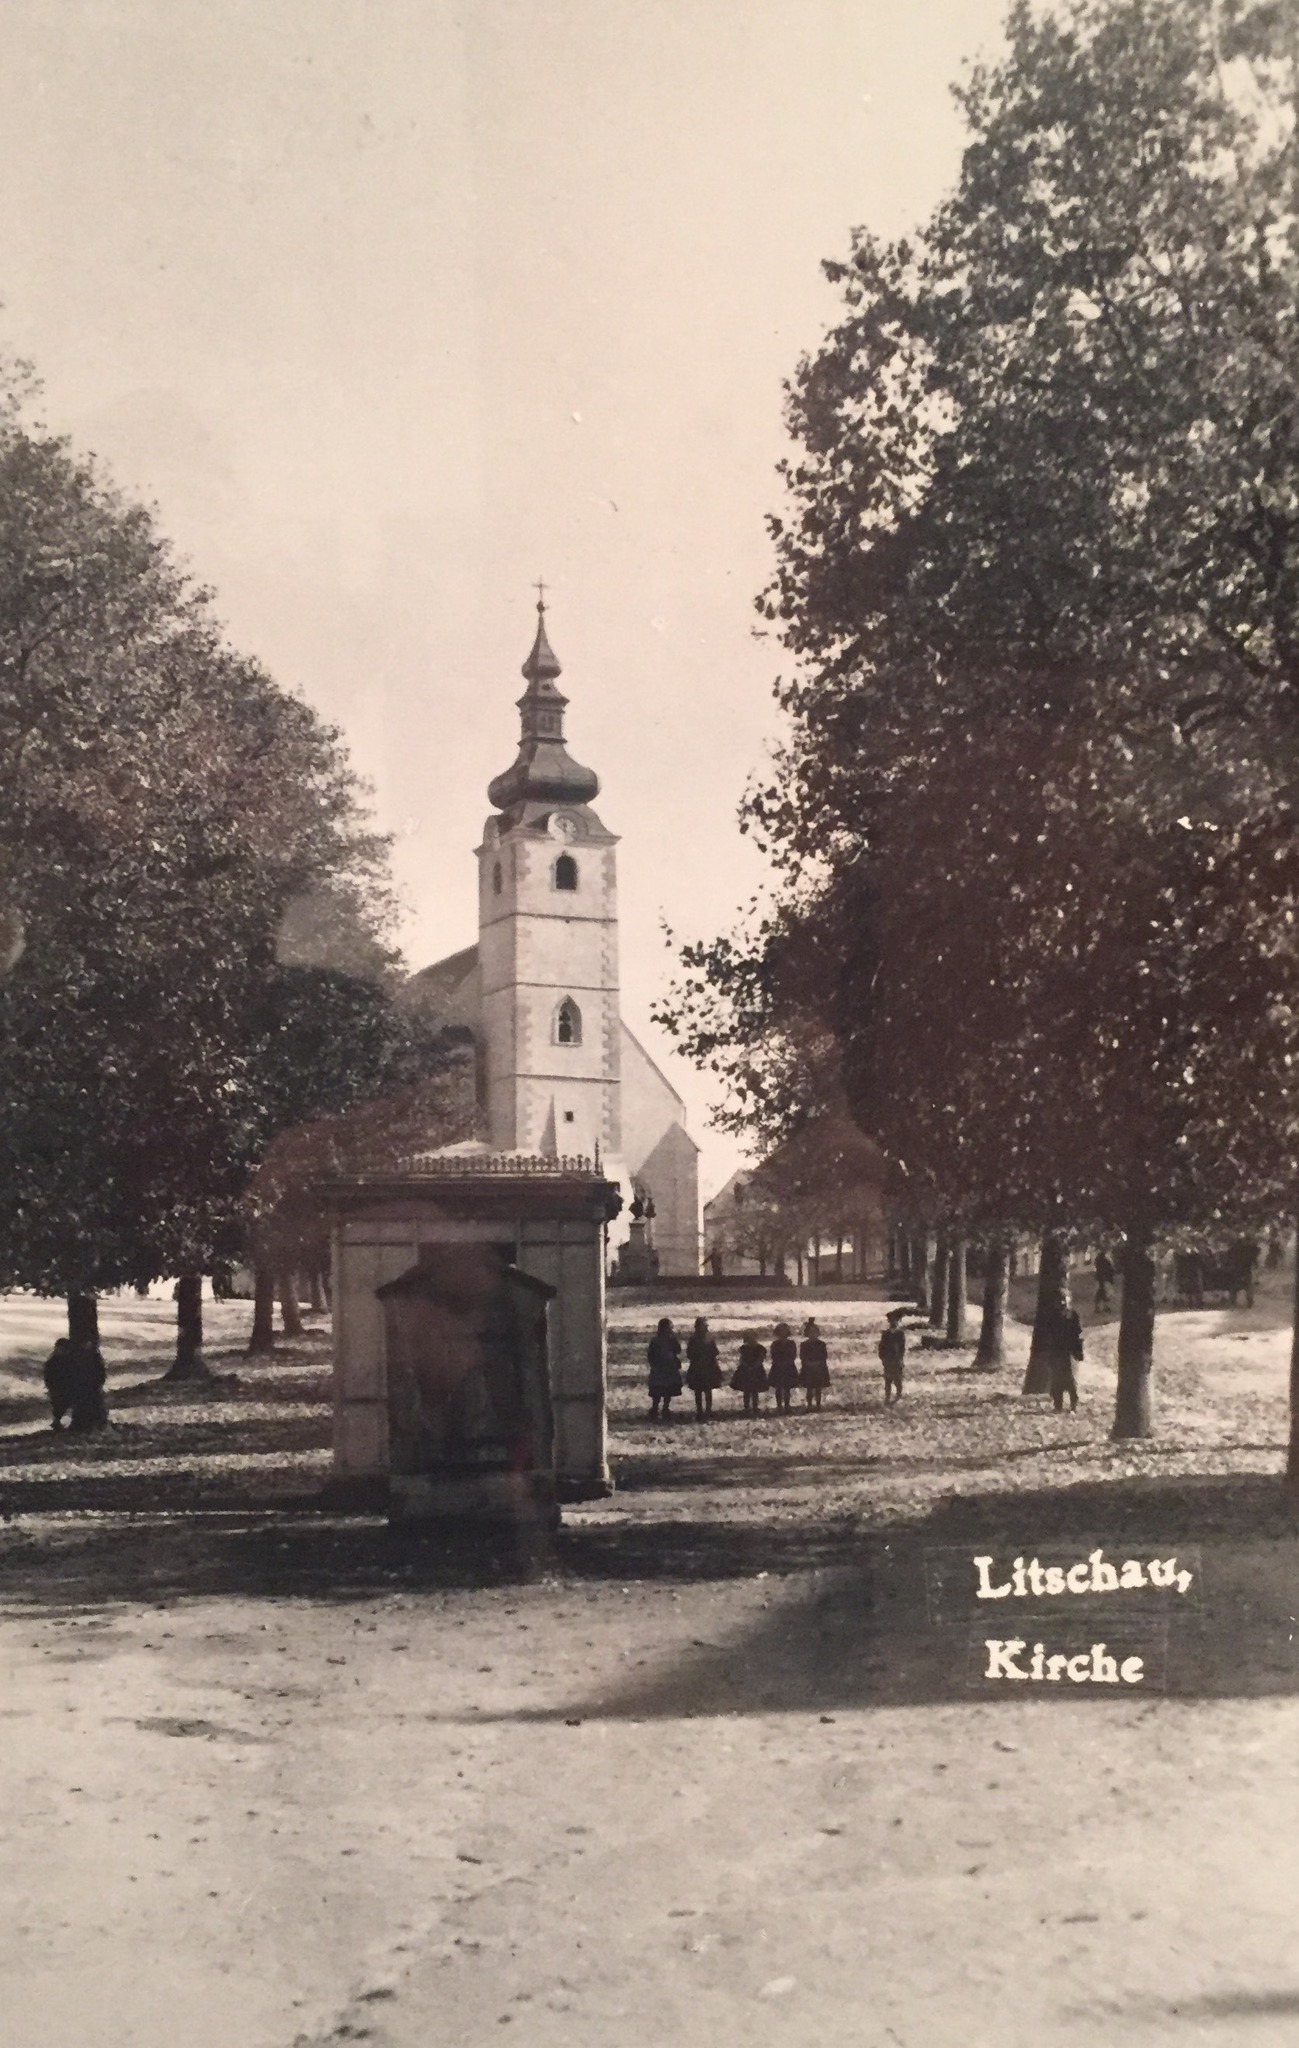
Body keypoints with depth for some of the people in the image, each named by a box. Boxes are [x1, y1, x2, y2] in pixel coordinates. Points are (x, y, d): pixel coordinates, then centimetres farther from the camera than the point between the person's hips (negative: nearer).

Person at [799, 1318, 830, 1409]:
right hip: (808, 1370, -1)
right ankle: (809, 1404, 7)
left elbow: (825, 1357, 4)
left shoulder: (821, 1344, 3)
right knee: (809, 1389, 0)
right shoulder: (804, 1345, 0)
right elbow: (802, 1358, -1)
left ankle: (818, 1405, 13)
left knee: (818, 1389, 5)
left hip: (819, 1369, 1)